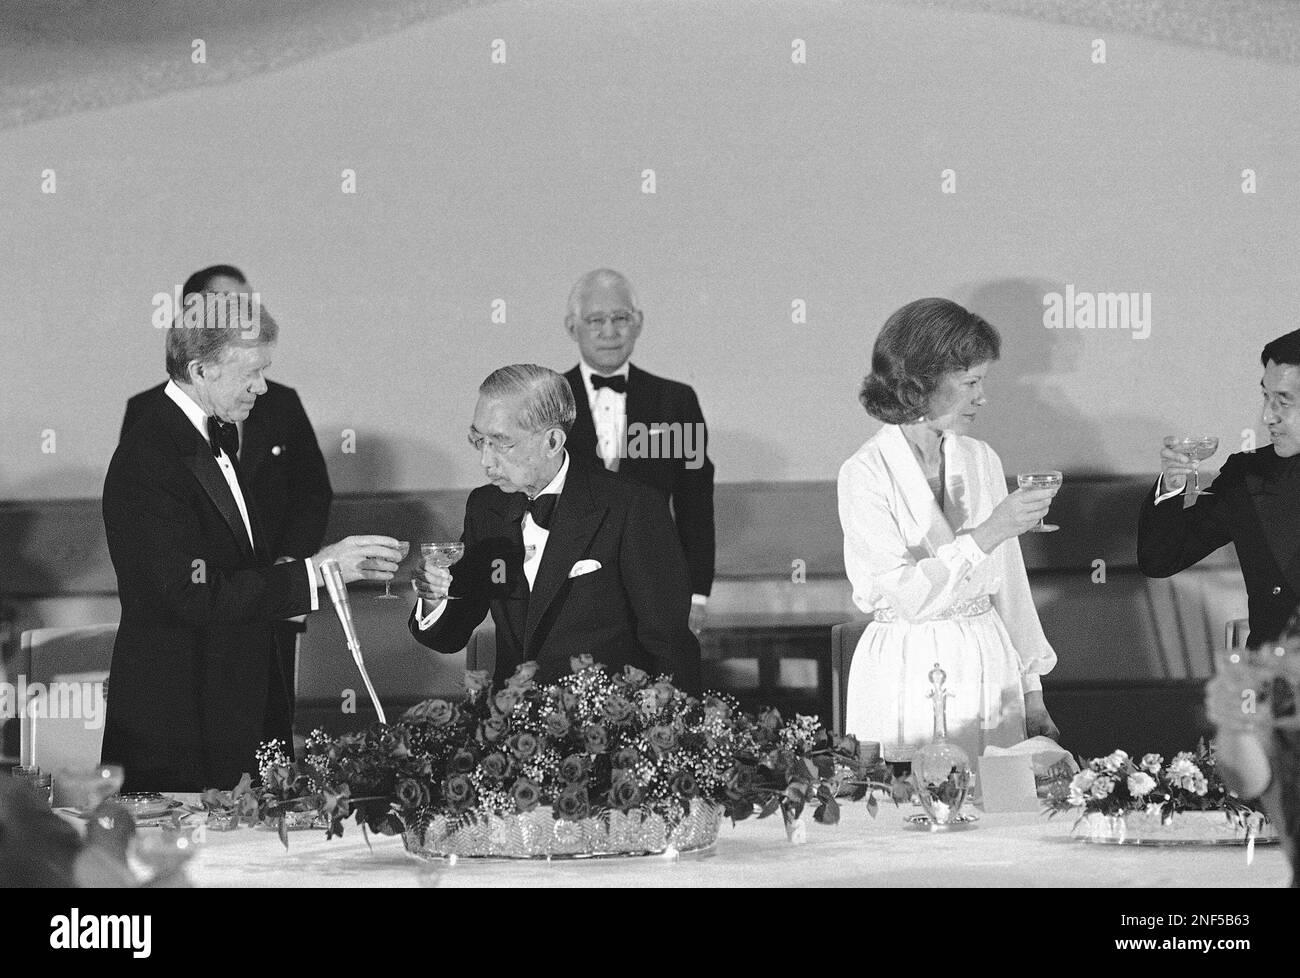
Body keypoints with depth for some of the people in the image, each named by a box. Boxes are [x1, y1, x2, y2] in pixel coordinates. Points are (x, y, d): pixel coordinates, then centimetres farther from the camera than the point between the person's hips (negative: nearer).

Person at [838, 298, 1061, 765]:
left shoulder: (982, 459, 7)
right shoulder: (865, 473, -10)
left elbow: (1009, 586, 11)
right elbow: (906, 595, -19)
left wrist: (1033, 693, 10)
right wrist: (988, 533, -24)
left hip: (988, 664, 5)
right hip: (906, 675, -5)